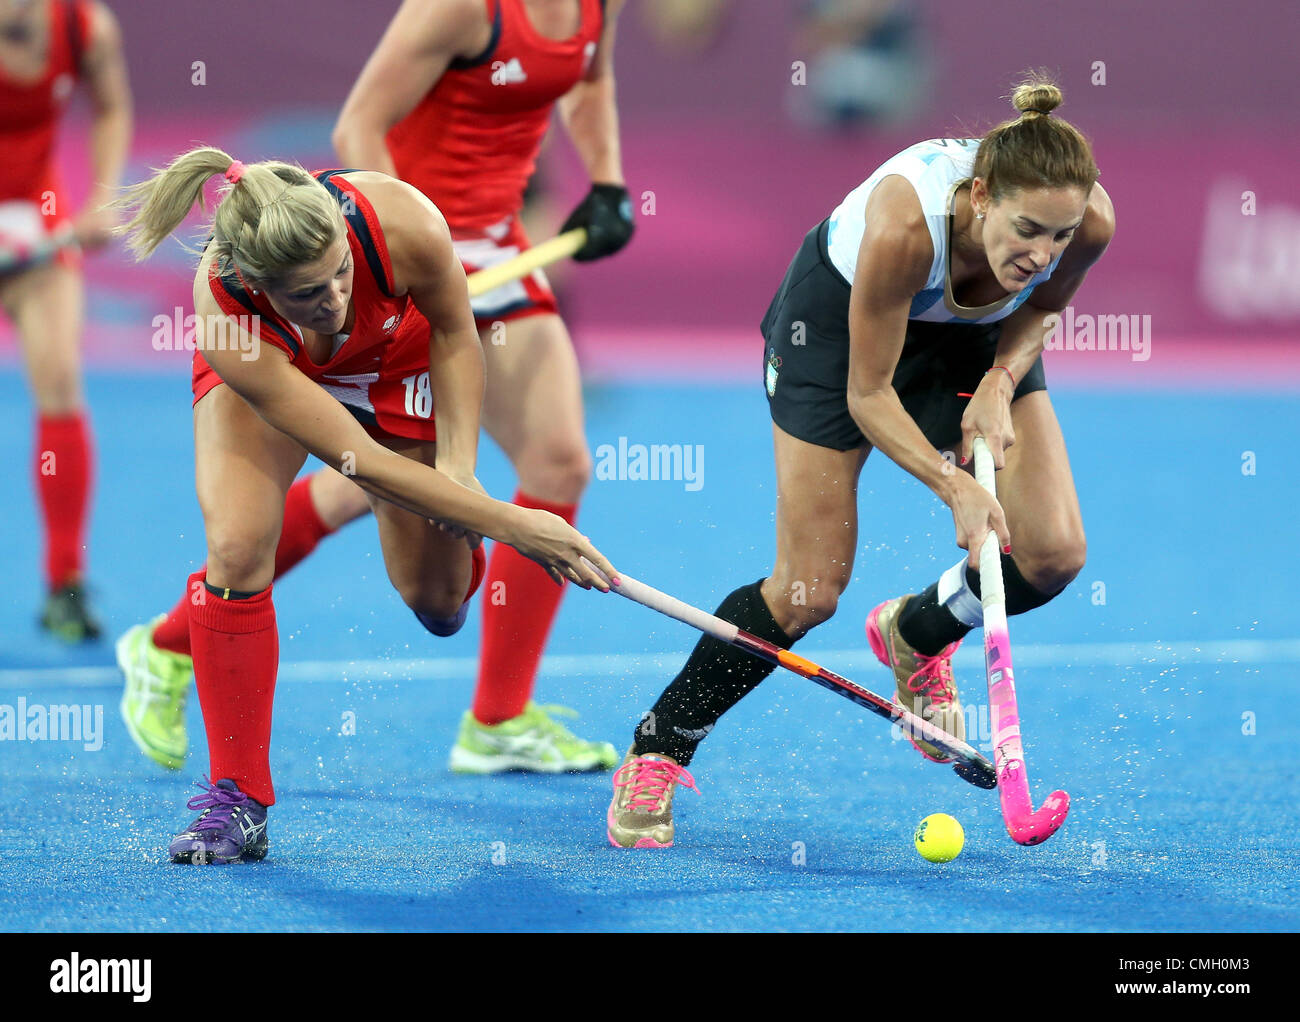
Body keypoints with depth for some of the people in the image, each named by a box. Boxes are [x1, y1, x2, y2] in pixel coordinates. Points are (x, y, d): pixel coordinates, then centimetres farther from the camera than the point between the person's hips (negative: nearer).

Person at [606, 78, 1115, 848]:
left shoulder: (1088, 220, -32)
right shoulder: (903, 225, -43)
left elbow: (1044, 303, -5)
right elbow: (868, 394, -29)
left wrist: (1002, 379, -22)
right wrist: (953, 485, -41)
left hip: (977, 333, 4)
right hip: (840, 315, -4)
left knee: (1054, 552, -11)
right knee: (808, 591, -8)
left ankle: (916, 634, 21)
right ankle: (655, 756, 12)